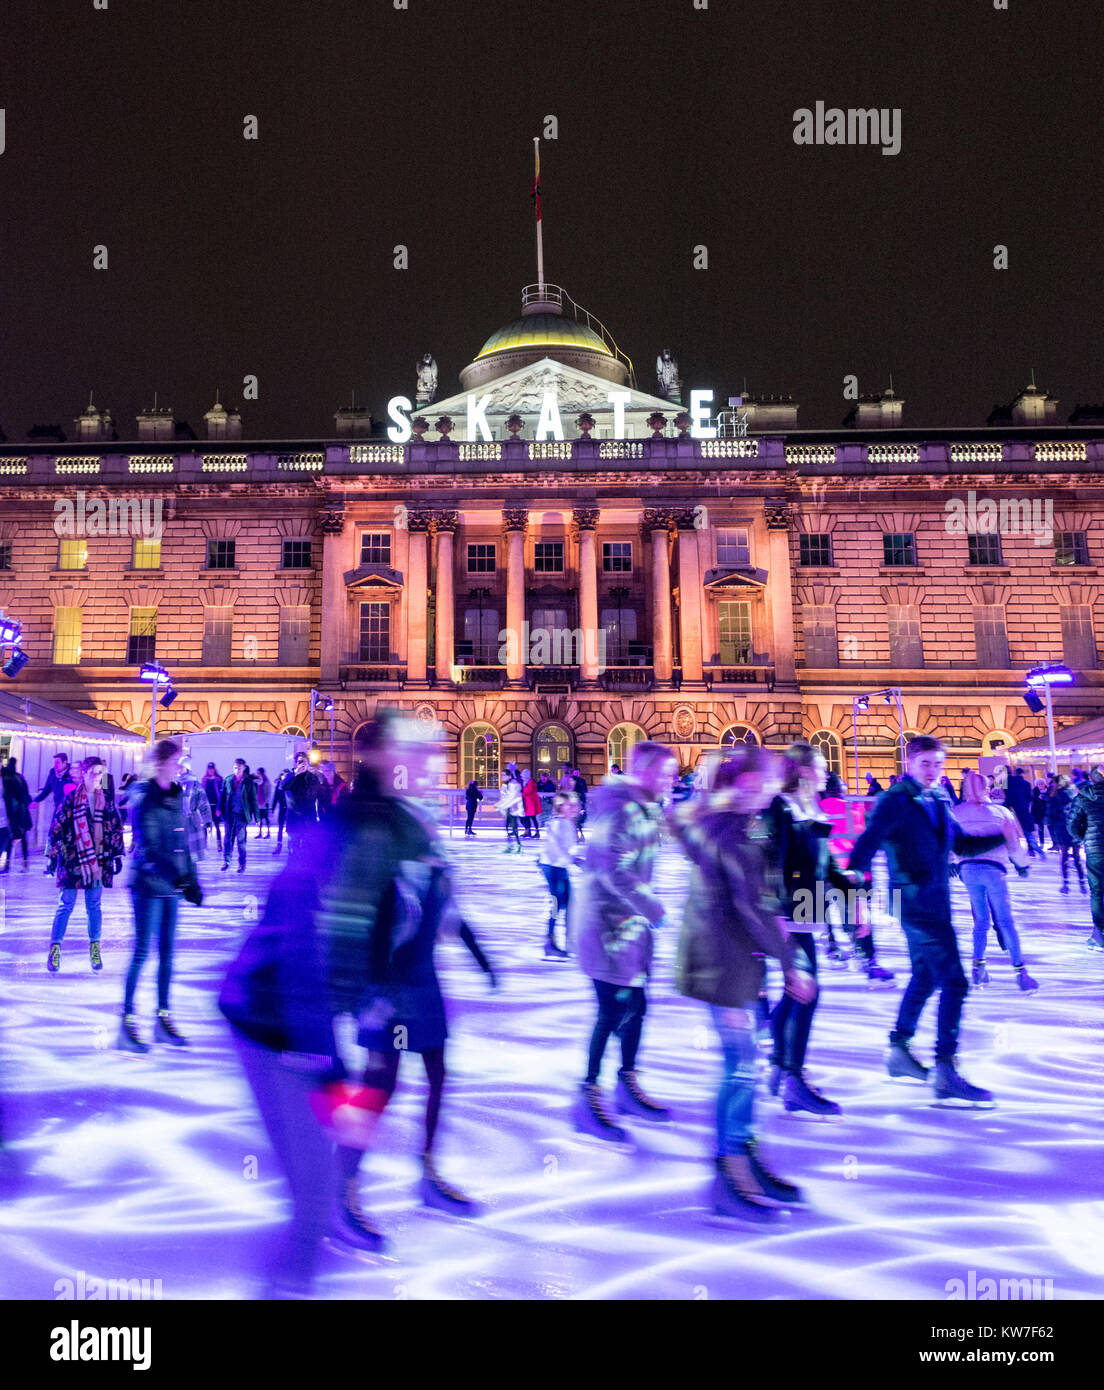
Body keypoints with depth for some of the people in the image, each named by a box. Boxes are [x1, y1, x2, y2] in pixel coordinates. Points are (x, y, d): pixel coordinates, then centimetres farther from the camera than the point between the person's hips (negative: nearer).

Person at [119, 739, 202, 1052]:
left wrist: (191, 879, 12)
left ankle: (163, 1018, 19)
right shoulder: (144, 798, -13)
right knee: (142, 952, -4)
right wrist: (176, 874, -32)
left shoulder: (176, 796, 10)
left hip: (171, 885, 7)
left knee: (167, 952, 10)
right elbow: (147, 847, -22)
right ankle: (127, 1023, 4)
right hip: (148, 884, -7)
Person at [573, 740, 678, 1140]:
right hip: (605, 920, -9)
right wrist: (652, 907, -22)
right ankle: (588, 1100, 7)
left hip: (631, 922, 9)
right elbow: (614, 870, -27)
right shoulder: (619, 808, -20)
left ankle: (628, 1086, 30)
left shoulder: (648, 807, 10)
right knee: (613, 1010, -6)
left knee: (635, 1004, 14)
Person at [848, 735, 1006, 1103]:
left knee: (925, 978, 21)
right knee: (954, 983, -11)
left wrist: (1003, 837, 10)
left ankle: (898, 1050, 36)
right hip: (916, 902, -9)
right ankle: (945, 1075, -7)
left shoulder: (937, 802, 12)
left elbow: (962, 844, 22)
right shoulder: (895, 802, -13)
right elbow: (867, 843, -22)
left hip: (934, 900, 9)